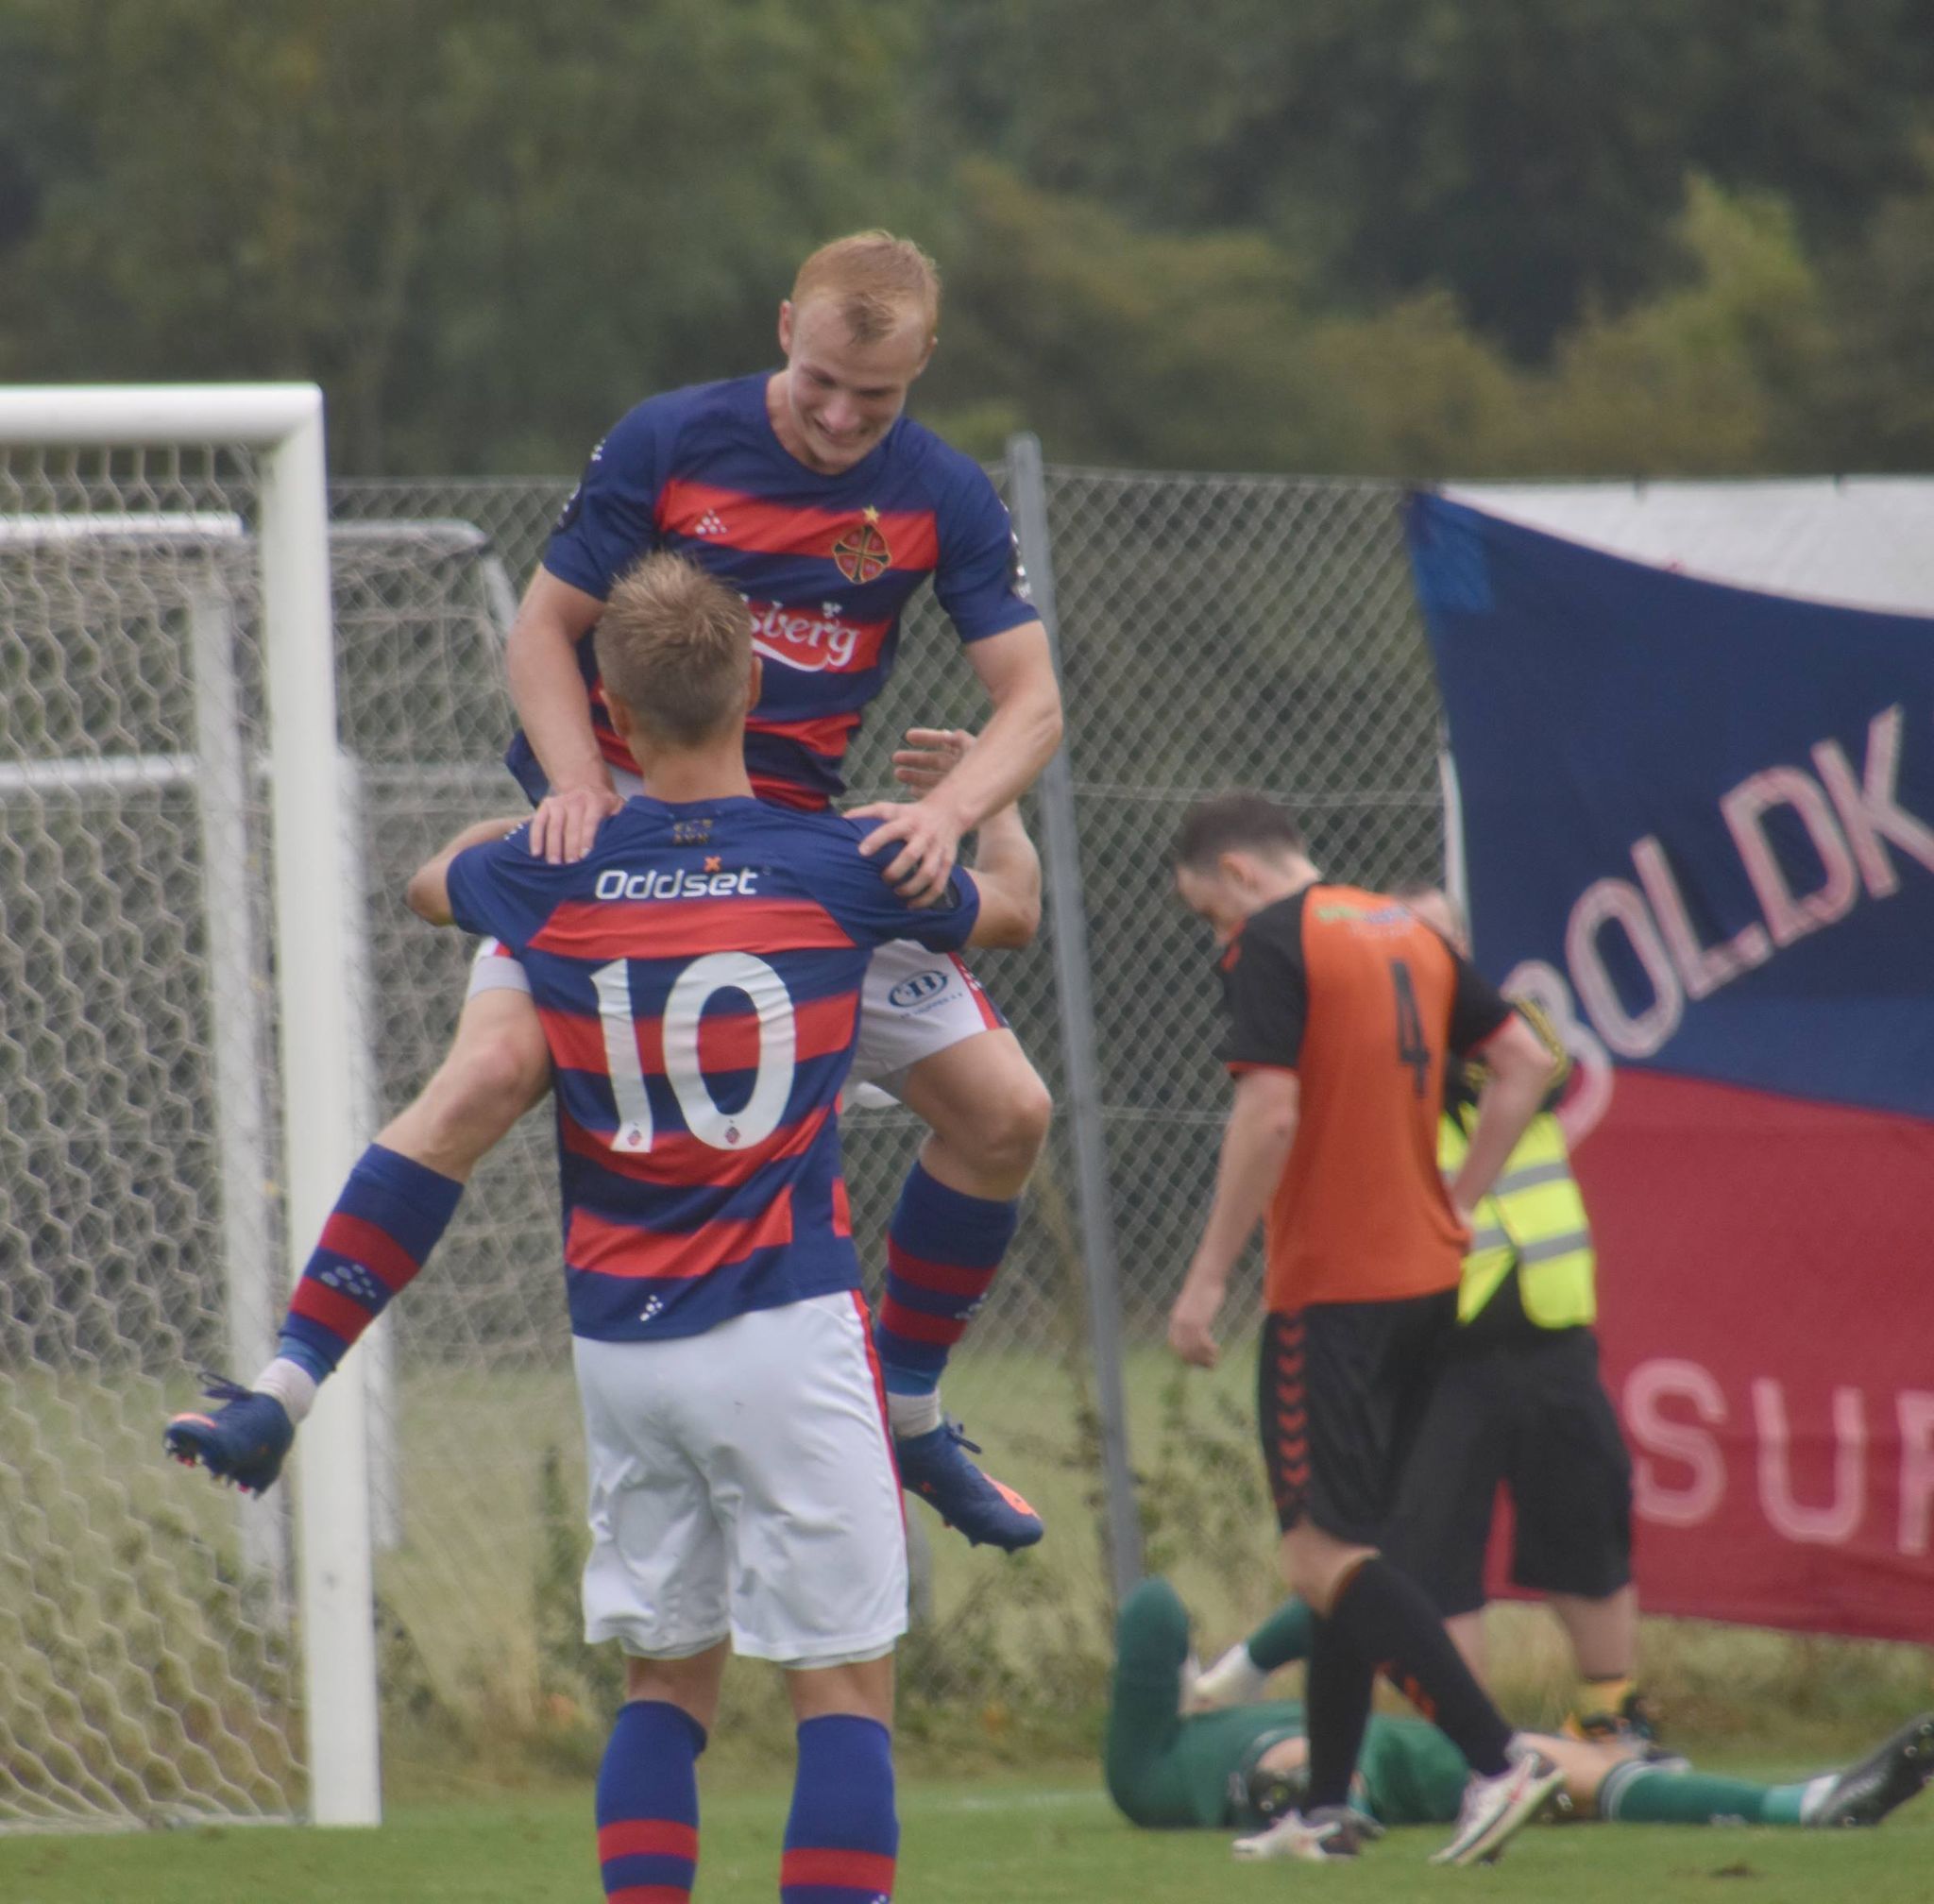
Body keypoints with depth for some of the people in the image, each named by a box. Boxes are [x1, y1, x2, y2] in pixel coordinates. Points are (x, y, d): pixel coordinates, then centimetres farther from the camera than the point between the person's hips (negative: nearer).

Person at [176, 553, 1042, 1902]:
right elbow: (1013, 906, 17)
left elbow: (431, 878, 26)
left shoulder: (555, 877, -1)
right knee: (846, 1684, -1)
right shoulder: (833, 866, -6)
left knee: (666, 1682, 13)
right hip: (783, 1330, -3)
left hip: (619, 1343, 3)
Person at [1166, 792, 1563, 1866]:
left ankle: (1496, 1757, -20)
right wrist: (1455, 1205, 15)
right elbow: (1526, 1064, 15)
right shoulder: (1409, 934, 14)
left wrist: (1208, 1278, -16)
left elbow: (1269, 1112, -19)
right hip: (1426, 1278, 9)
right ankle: (1327, 1810, 14)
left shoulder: (1272, 944, -10)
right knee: (1347, 1543, 14)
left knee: (1323, 1554, -9)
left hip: (1328, 1290, -8)